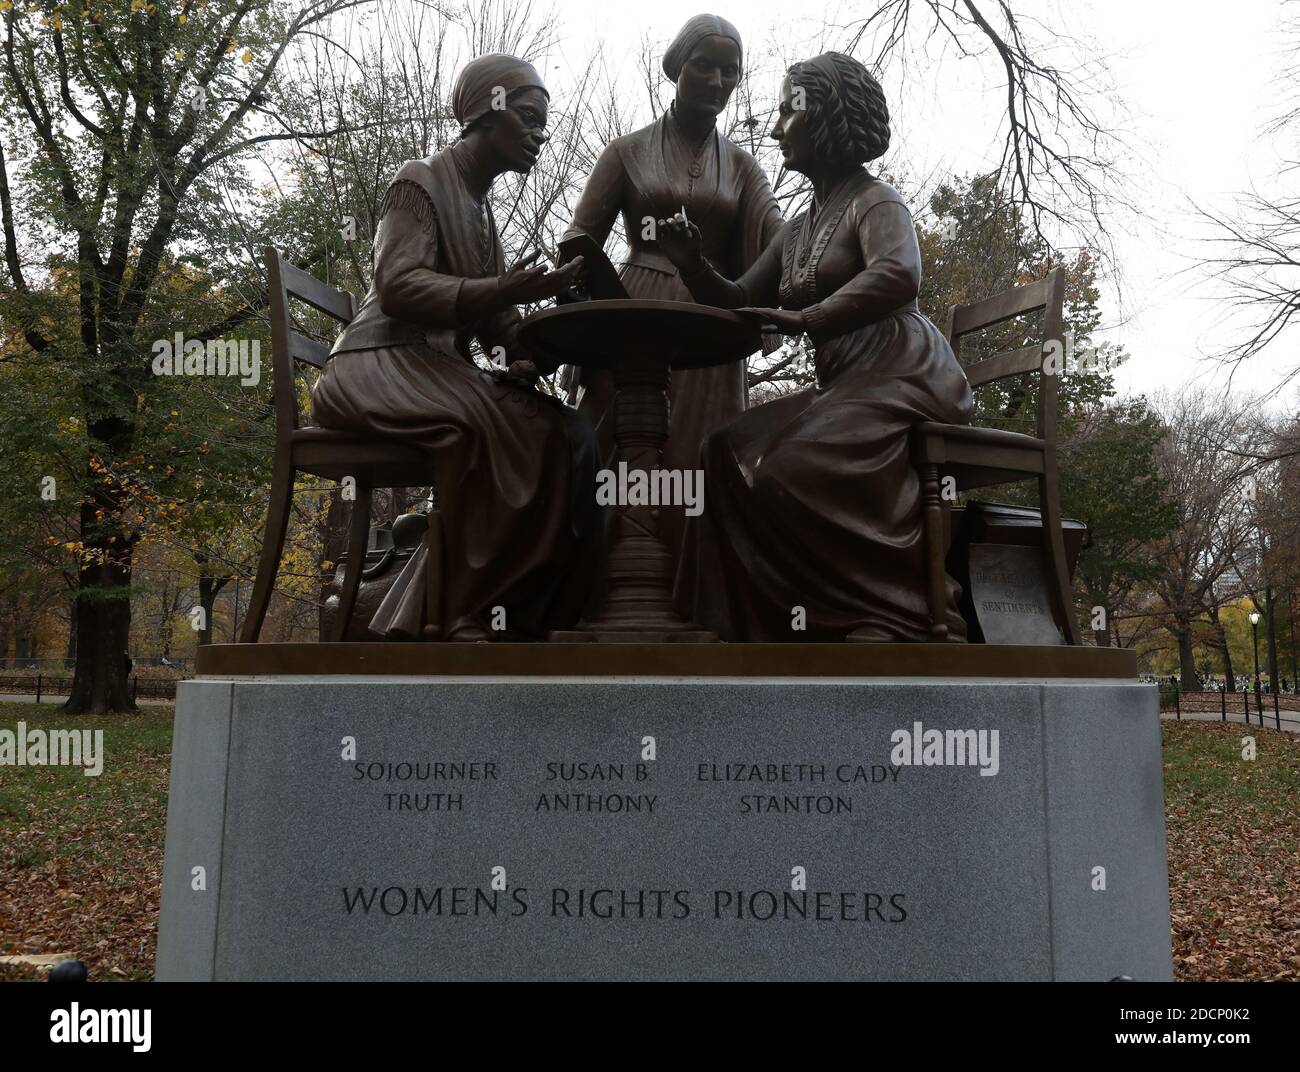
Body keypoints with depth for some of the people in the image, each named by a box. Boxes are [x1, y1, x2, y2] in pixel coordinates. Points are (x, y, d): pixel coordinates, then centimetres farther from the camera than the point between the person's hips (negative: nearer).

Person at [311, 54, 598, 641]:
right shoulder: (422, 182, -1)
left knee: (567, 434, -18)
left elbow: (490, 312, 16)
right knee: (506, 431, -36)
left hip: (440, 370, 8)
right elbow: (397, 286, -17)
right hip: (381, 366, -8)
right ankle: (475, 617, -28)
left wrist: (530, 353, -7)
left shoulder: (480, 207, 24)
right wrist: (504, 292, -31)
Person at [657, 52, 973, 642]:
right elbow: (740, 305, 20)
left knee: (792, 468, -27)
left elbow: (899, 276, -25)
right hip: (845, 388, 8)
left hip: (903, 379, -8)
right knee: (732, 454, -7)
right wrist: (693, 266, 2)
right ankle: (767, 623, -9)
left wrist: (808, 318, -30)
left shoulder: (874, 200, -4)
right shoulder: (798, 230, 20)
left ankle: (894, 624, -19)